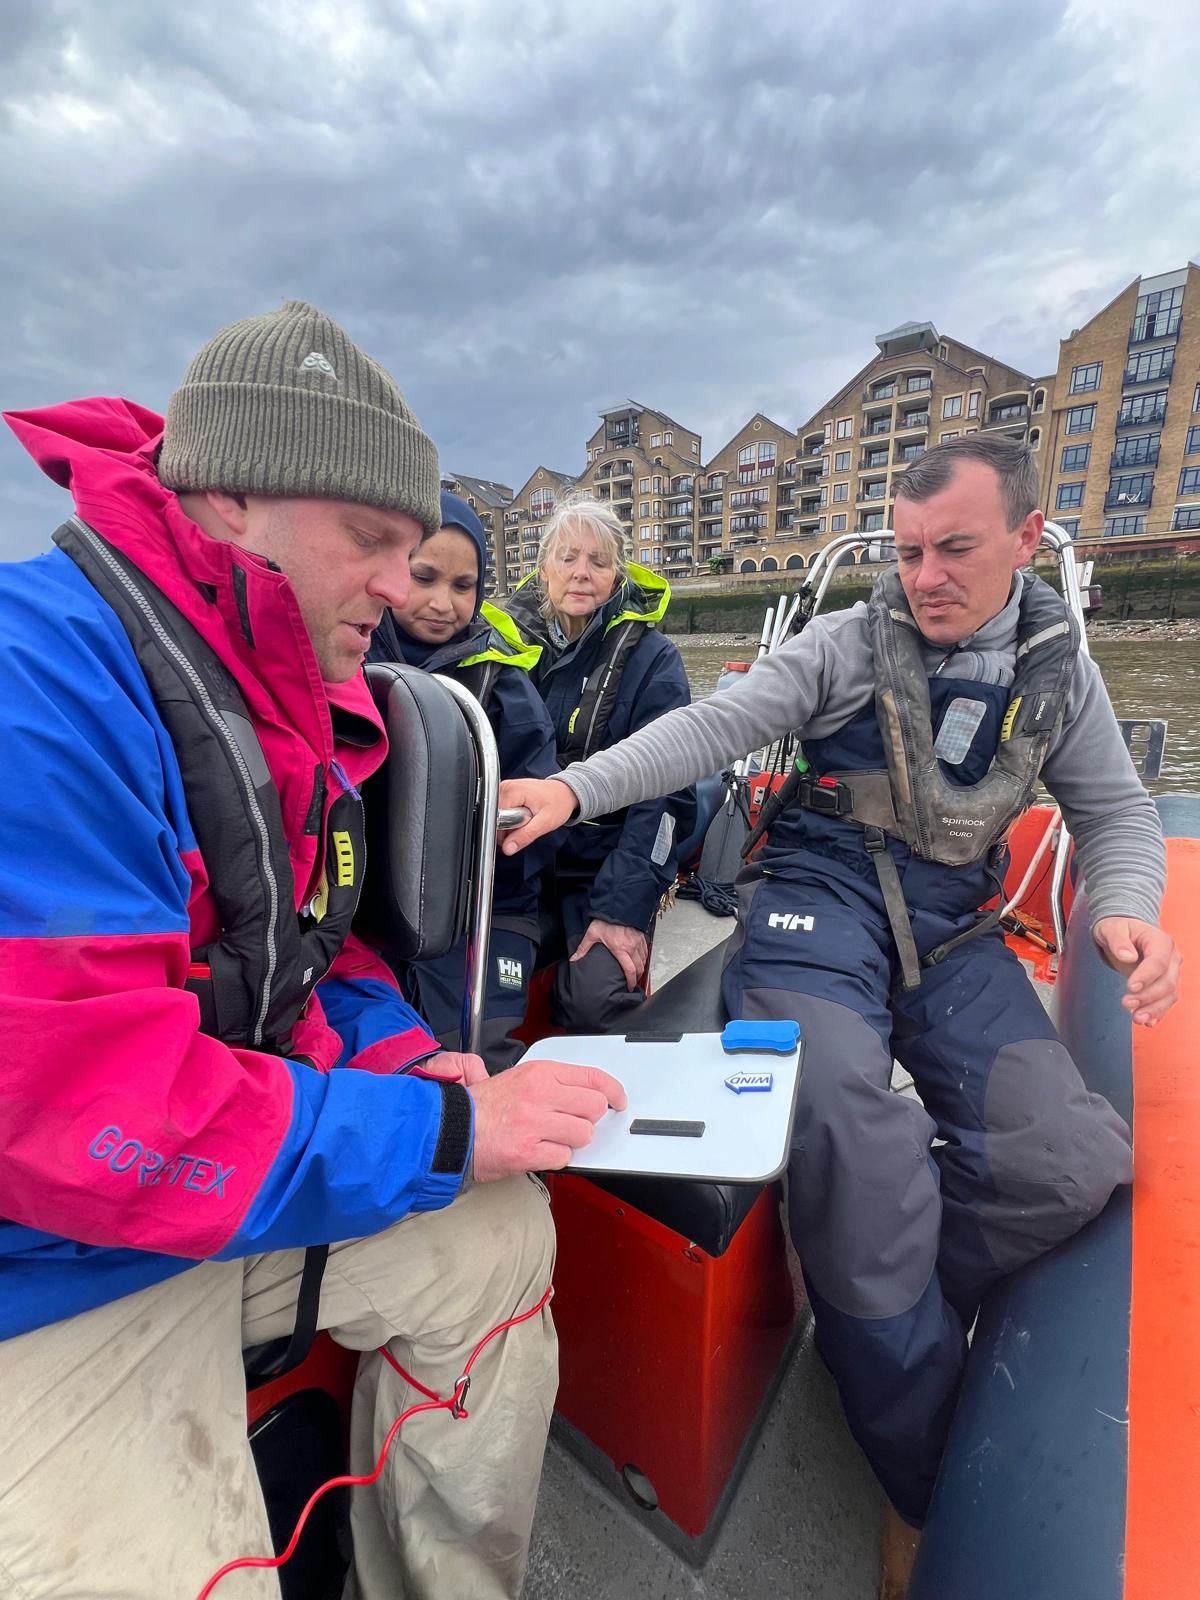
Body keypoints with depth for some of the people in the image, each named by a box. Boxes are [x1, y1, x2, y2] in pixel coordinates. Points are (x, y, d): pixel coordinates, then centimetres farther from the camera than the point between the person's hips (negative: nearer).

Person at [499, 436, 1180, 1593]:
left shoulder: (1061, 673, 14)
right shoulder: (847, 642, 1)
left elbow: (1116, 812, 17)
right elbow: (713, 728, -9)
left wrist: (1124, 911, -6)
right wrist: (573, 788, -23)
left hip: (949, 928, 5)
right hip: (817, 901, -4)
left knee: (1069, 1159, -16)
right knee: (862, 1161, -23)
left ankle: (883, 1312, 9)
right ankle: (934, 1493, 5)